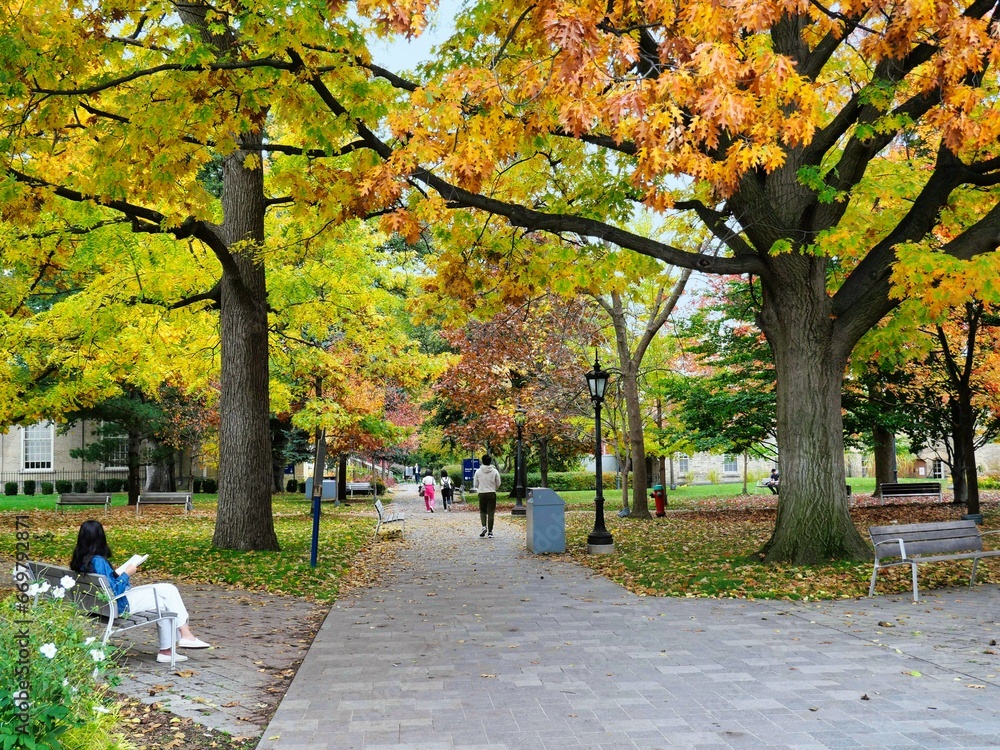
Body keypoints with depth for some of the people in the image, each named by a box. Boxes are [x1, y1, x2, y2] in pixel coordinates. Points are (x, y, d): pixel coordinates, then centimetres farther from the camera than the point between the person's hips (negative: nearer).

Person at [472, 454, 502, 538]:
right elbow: (498, 484, 2)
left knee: (482, 511, 15)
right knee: (491, 513, 3)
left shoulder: (478, 471, -3)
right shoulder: (495, 471, -4)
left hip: (482, 494, 1)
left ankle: (484, 526, -6)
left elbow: (475, 485, 3)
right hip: (492, 494, 0)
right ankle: (490, 532, 3)